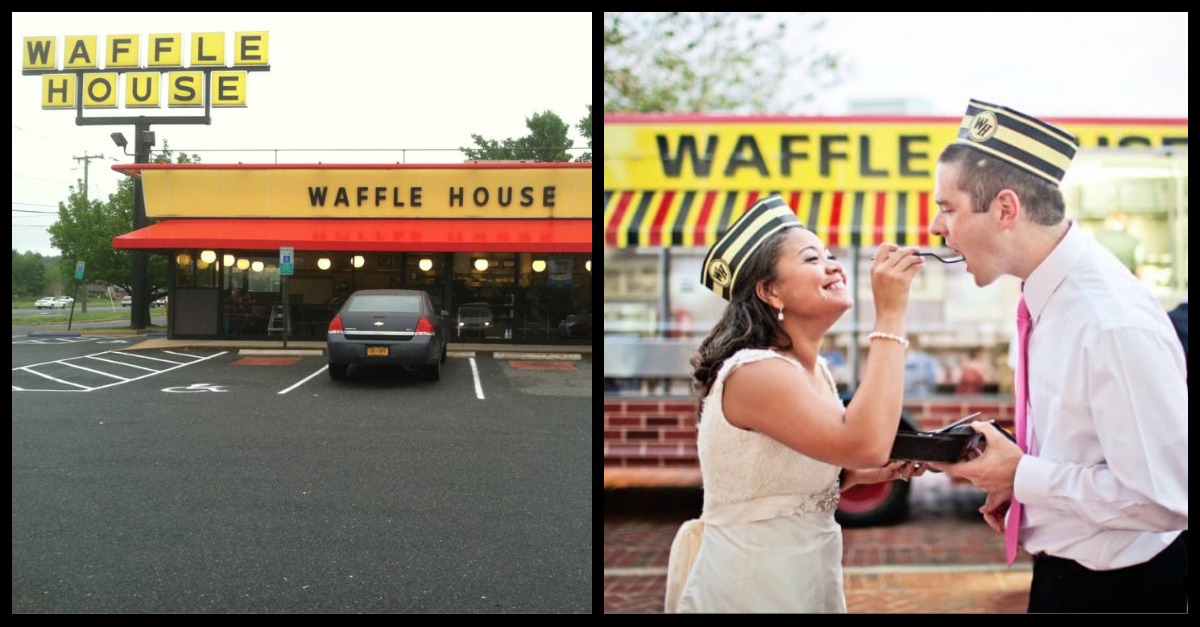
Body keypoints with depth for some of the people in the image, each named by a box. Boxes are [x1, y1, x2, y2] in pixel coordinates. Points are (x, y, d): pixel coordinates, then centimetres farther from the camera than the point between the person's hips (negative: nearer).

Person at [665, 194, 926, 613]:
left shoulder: (817, 371, 5)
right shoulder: (754, 372, -22)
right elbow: (865, 443, -35)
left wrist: (866, 472, -2)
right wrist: (889, 316, -29)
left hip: (807, 582, 9)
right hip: (750, 590, -9)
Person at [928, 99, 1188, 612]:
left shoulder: (1114, 322, -28)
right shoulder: (1049, 293, -1)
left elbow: (1165, 499, -27)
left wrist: (1021, 475, -20)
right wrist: (1015, 475, -3)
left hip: (1116, 587, -8)